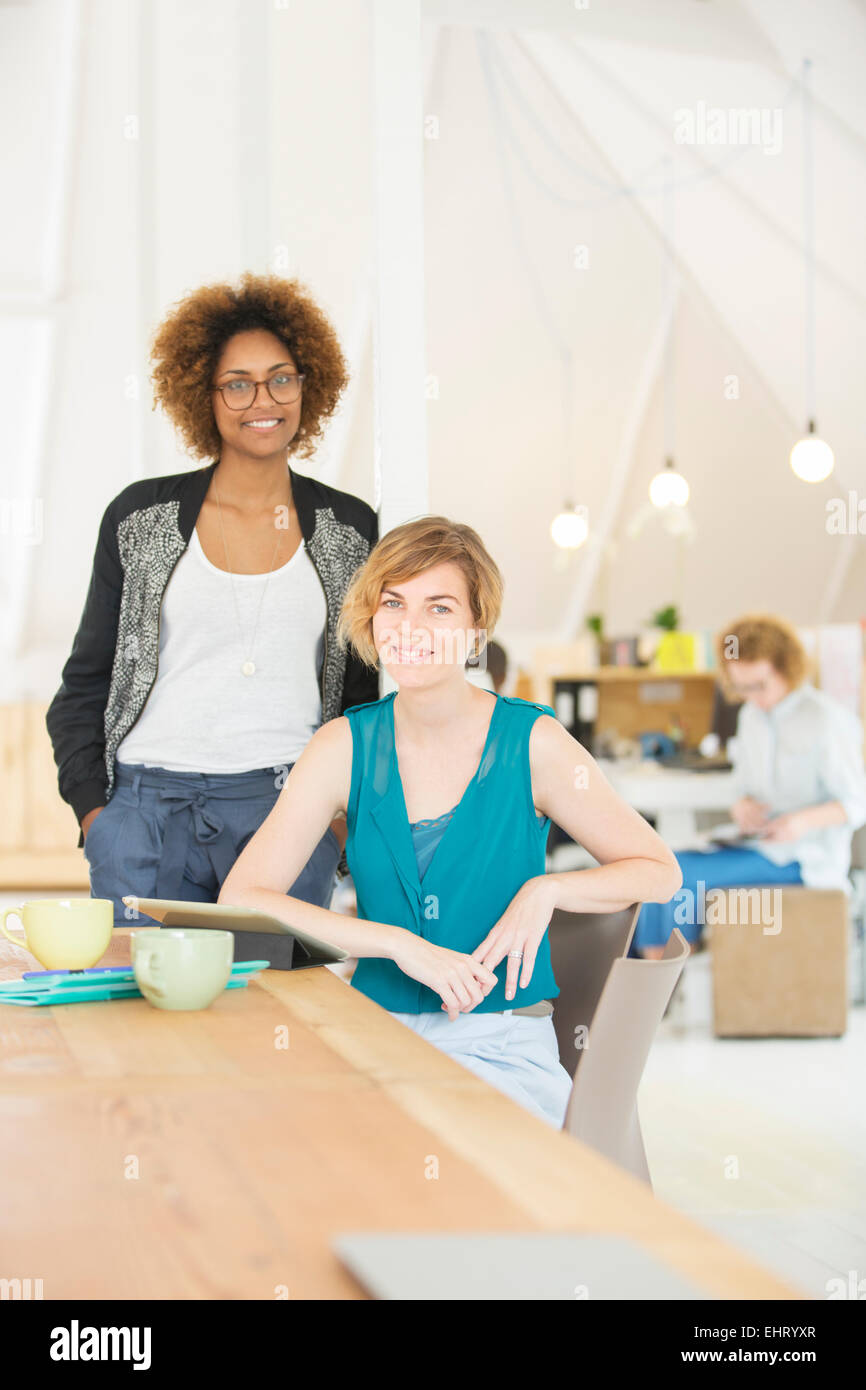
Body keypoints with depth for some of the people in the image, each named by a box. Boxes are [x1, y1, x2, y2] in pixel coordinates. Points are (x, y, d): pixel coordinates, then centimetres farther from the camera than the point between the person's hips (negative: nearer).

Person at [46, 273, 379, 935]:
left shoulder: (351, 530, 9)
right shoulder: (141, 516, 6)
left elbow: (367, 693, 14)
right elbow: (86, 682, 10)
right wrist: (93, 808, 0)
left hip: (291, 812, 0)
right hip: (148, 810, 0)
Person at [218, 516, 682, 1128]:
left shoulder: (533, 743, -4)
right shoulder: (345, 747, 1)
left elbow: (659, 871, 6)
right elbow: (239, 900, -8)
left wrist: (544, 891, -12)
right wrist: (401, 944, -16)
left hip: (502, 1052, -2)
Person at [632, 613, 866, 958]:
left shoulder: (825, 719, -10)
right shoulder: (751, 716, 13)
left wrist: (805, 820, -27)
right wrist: (742, 806, -4)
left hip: (804, 858, -7)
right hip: (757, 844, 8)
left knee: (684, 870, -24)